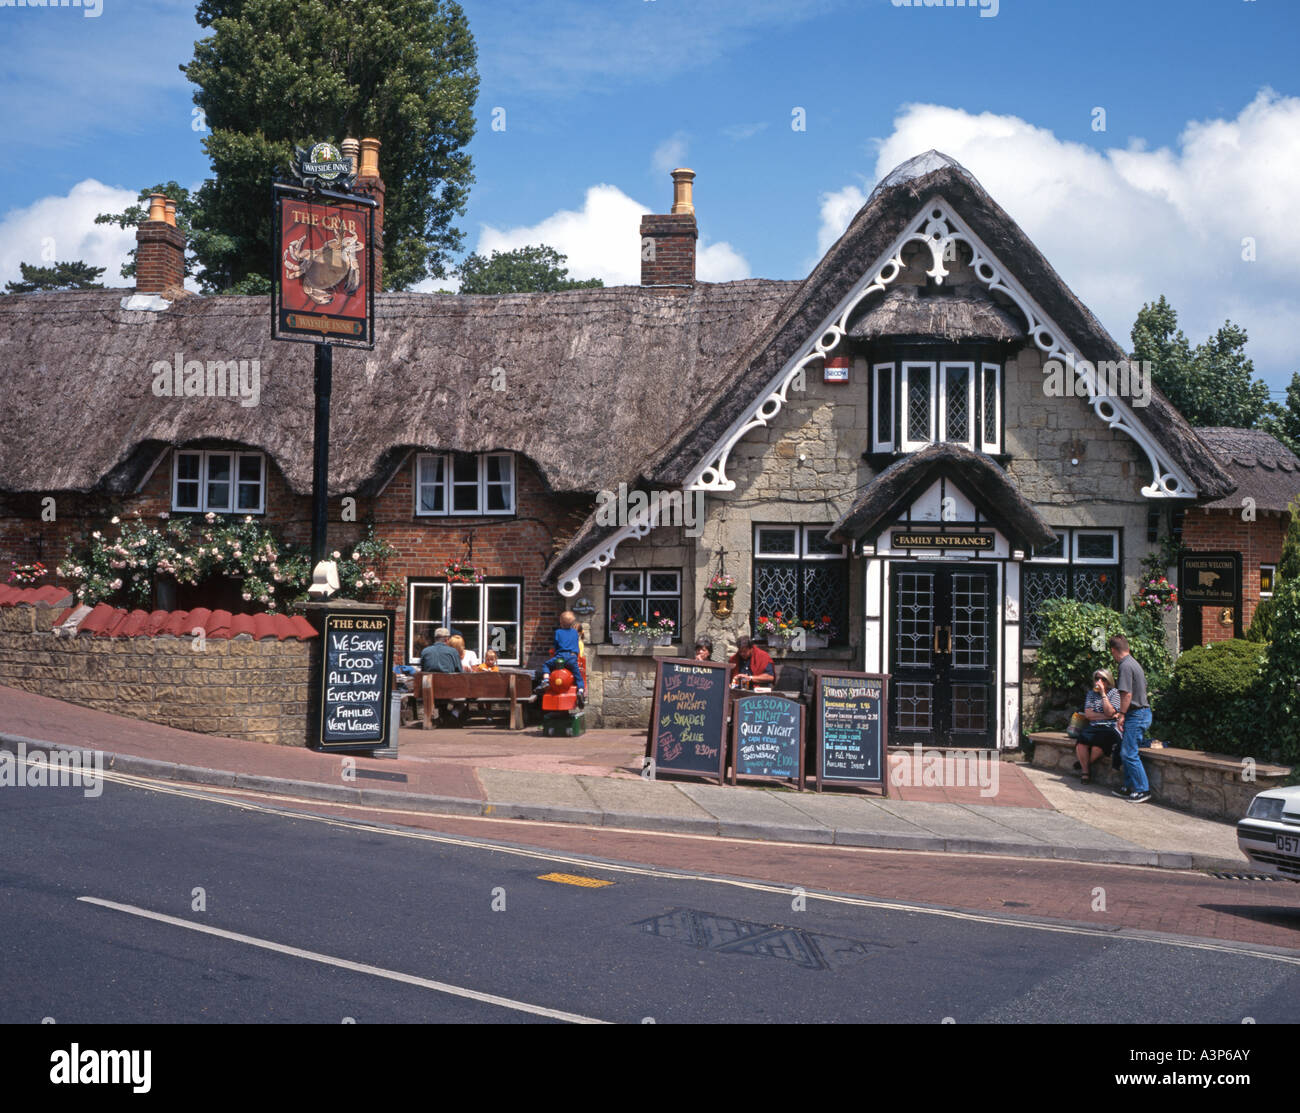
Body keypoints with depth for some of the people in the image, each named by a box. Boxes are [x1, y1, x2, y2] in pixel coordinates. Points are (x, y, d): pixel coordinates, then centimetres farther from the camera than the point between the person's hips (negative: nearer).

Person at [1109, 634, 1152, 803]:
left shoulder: (1125, 666, -16)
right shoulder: (1133, 663, 14)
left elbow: (1127, 694, -21)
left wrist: (1122, 715, -14)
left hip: (1136, 714, -10)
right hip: (1143, 712, 10)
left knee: (1129, 754, -7)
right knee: (1126, 752, 15)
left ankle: (1143, 790, -5)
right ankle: (1130, 787, 20)